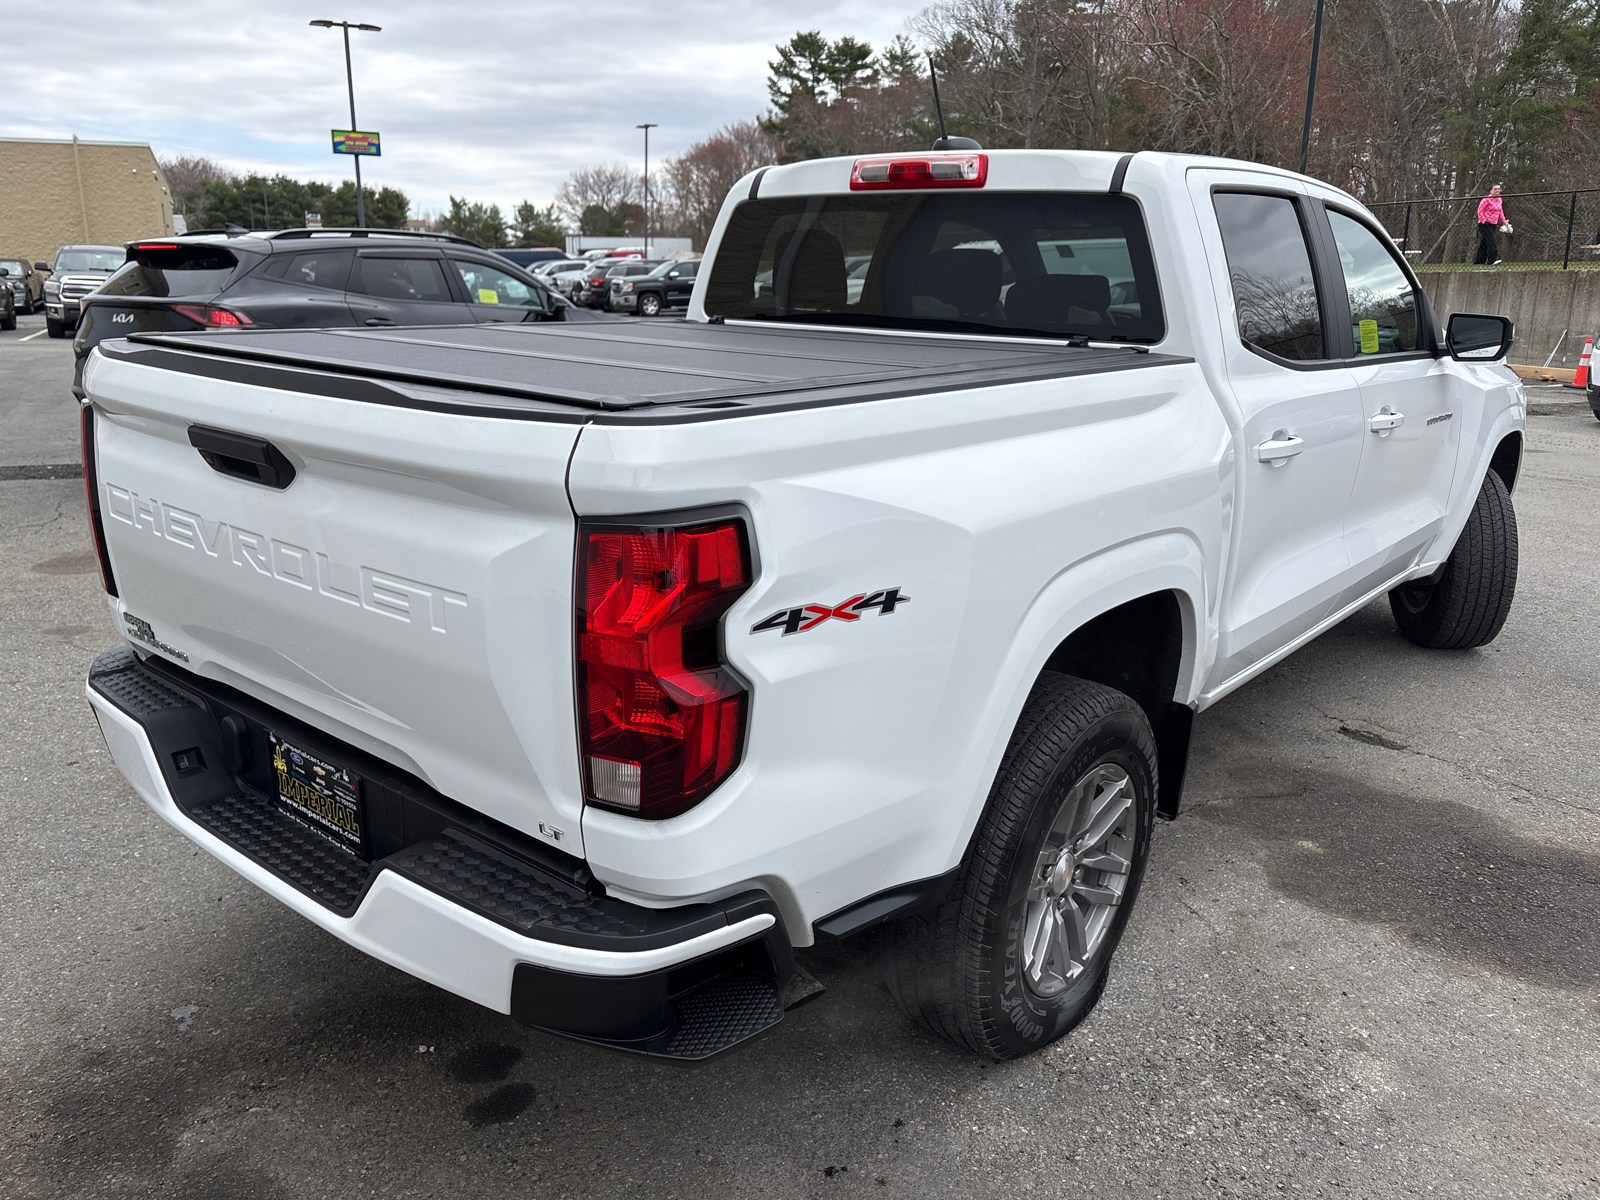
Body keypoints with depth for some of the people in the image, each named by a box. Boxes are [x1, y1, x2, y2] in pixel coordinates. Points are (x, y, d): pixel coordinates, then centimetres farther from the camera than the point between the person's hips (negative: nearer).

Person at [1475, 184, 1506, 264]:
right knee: (1491, 242, -19)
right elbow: (1480, 211, -11)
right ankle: (1492, 260, -23)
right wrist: (1484, 221, -16)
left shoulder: (1500, 200, 14)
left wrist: (1504, 221, 18)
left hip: (1493, 224, 8)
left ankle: (1478, 261, 13)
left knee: (1484, 243, 9)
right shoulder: (1487, 199, -10)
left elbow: (1500, 211, 26)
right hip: (1485, 224, -8)